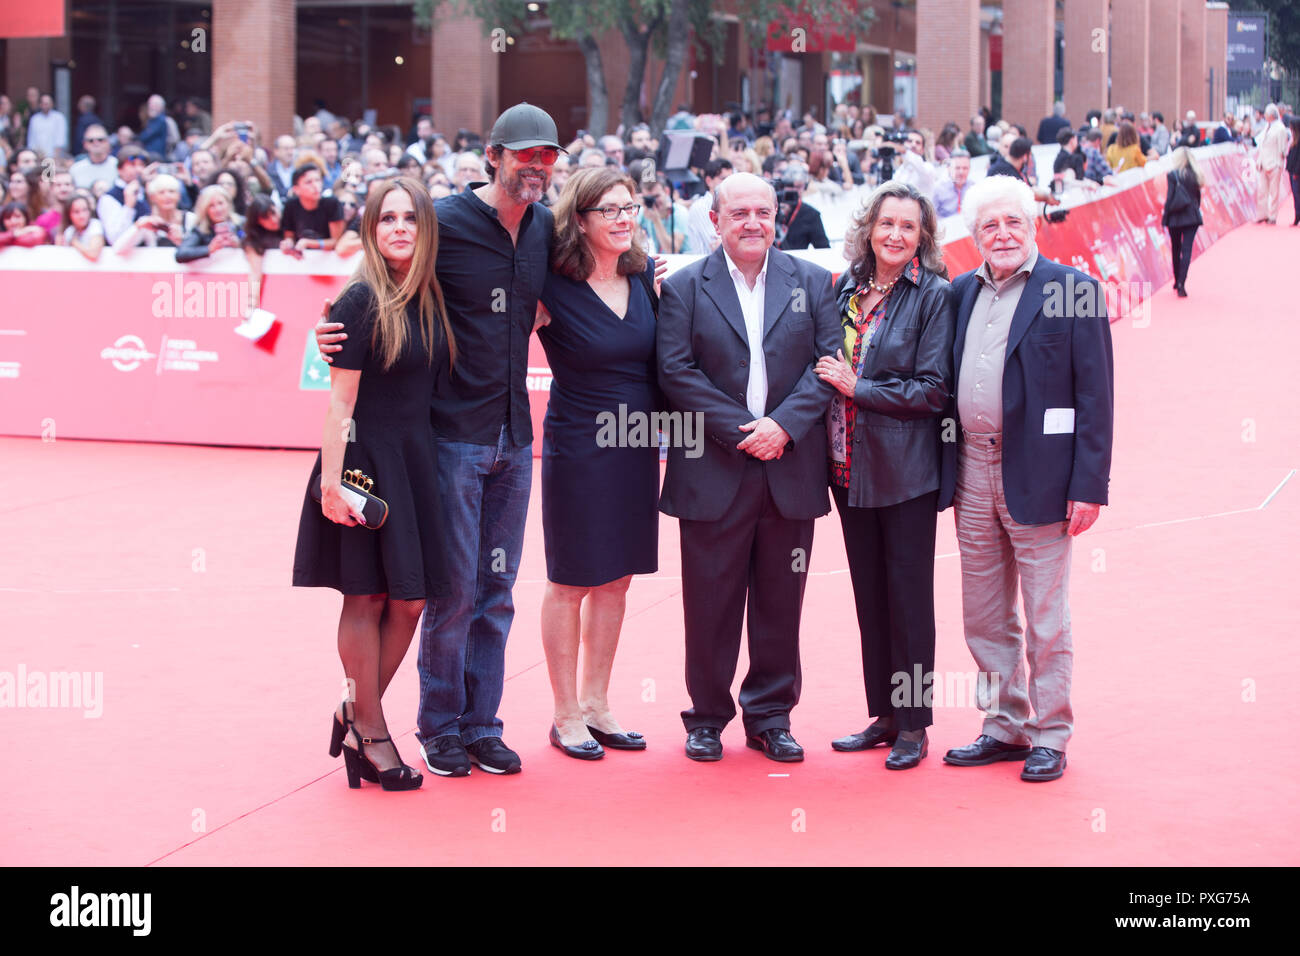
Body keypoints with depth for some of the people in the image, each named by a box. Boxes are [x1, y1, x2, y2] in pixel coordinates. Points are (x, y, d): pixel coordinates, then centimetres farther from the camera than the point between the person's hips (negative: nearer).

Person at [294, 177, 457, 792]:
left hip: (415, 463, 7)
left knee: (410, 602, 6)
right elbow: (341, 400, -13)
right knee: (367, 598, 1)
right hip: (365, 460, -7)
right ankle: (370, 730, 14)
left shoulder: (431, 301, 9)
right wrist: (332, 481, -16)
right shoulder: (361, 301, -11)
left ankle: (356, 717, 21)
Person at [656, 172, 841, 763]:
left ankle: (770, 716, 19)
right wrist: (742, 430, -13)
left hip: (791, 468, 2)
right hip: (713, 471, -2)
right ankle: (707, 718, 16)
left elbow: (830, 361, 2)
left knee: (780, 602, 8)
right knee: (711, 601, 3)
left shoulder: (811, 282, 8)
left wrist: (783, 425, -12)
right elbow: (676, 372, -5)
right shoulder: (684, 287, 2)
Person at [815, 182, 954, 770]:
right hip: (853, 464, 6)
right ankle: (883, 715, 21)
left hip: (905, 469, -6)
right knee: (869, 594, 12)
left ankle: (913, 726, 8)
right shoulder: (847, 288, 8)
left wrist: (858, 388, -13)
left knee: (909, 594, 0)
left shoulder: (933, 295, -8)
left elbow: (932, 390, -12)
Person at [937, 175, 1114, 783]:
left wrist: (1089, 485, -12)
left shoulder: (1074, 291, -5)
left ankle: (1050, 737, 13)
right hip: (972, 475, 6)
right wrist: (948, 471, 6)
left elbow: (1096, 396, -8)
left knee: (1045, 621, 2)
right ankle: (1005, 727, 25)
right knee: (984, 618, 12)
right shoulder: (961, 293, 11)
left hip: (1038, 476, -5)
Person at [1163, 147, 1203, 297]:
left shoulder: (1172, 175, -10)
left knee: (1176, 250, 14)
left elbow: (1170, 197, -11)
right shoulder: (1195, 175, 3)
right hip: (1192, 217, 2)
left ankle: (1177, 281, 24)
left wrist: (1165, 215, -3)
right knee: (1187, 250, -3)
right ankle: (1181, 283, -15)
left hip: (1176, 217, -2)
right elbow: (1198, 197, 8)